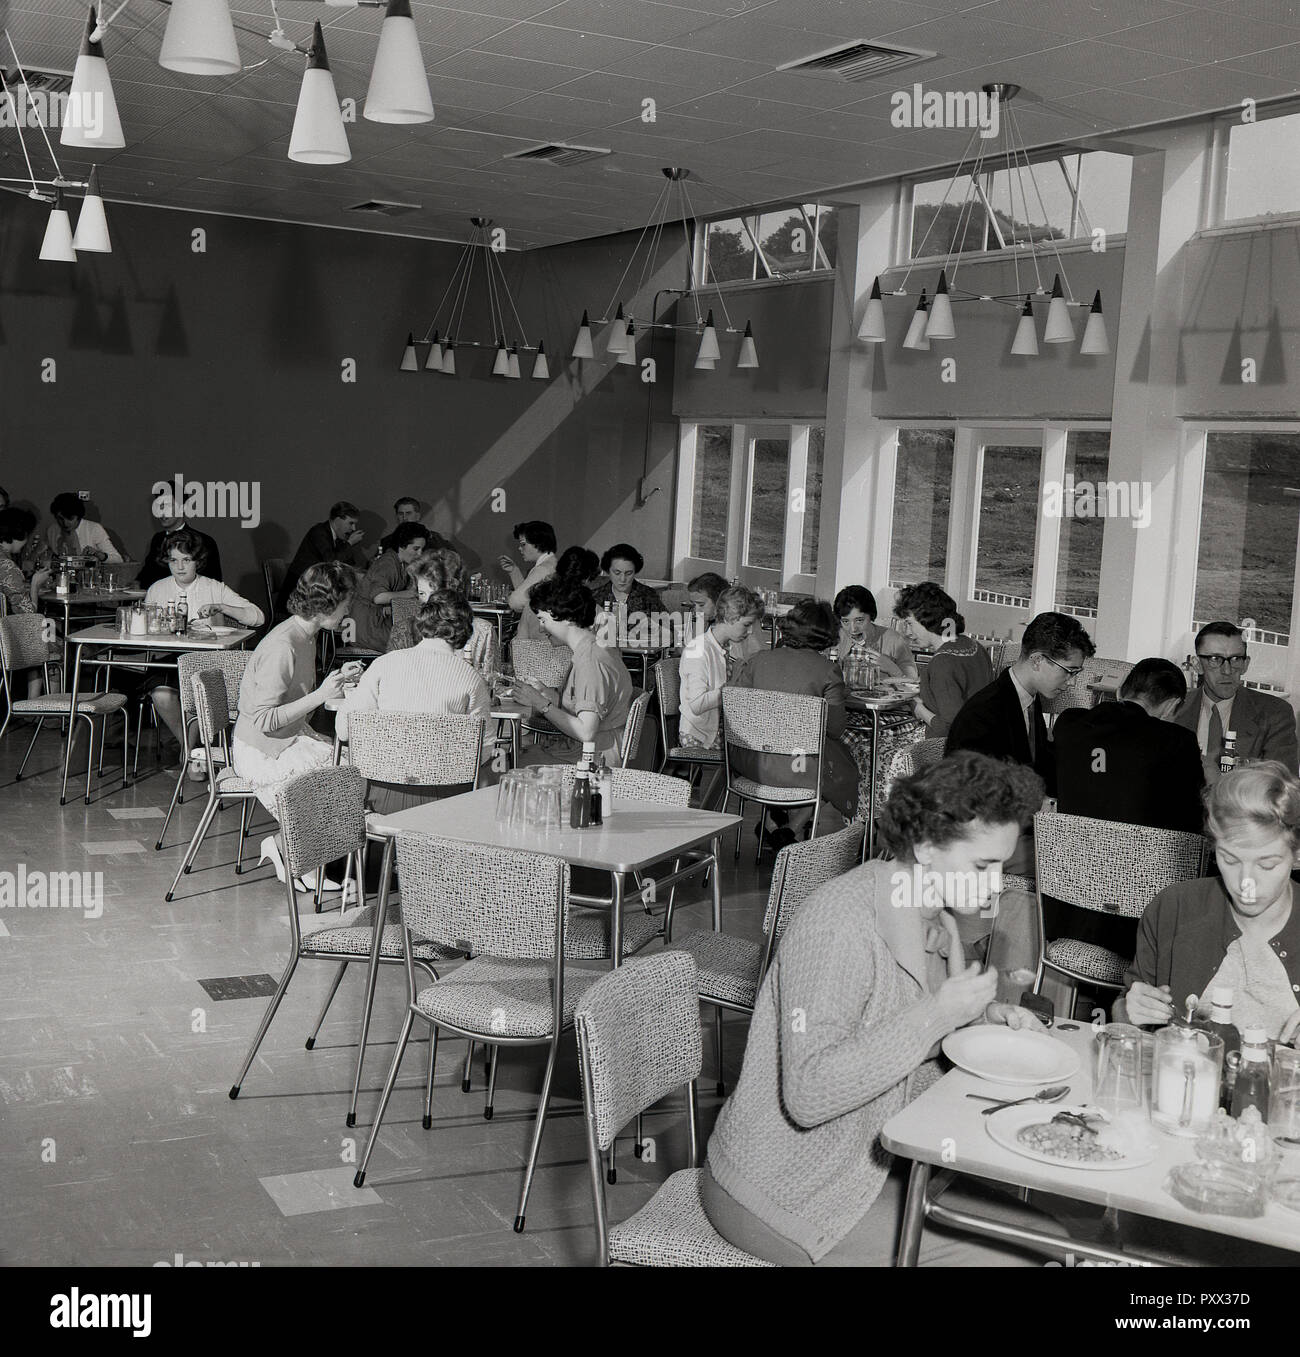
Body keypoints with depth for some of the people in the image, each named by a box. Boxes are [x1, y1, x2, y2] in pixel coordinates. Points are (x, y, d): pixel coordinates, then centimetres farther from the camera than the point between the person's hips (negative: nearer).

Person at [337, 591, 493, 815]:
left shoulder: (386, 663, -1)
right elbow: (483, 750, -2)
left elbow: (344, 728, -1)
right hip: (441, 798, -3)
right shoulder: (471, 678, -4)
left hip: (384, 797, 3)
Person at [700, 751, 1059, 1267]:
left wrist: (986, 1015, 0)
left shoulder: (936, 916, 3)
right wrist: (935, 1015, -30)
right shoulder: (839, 920, -26)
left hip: (869, 1156, 9)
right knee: (1013, 1250, -15)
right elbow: (809, 1095, -31)